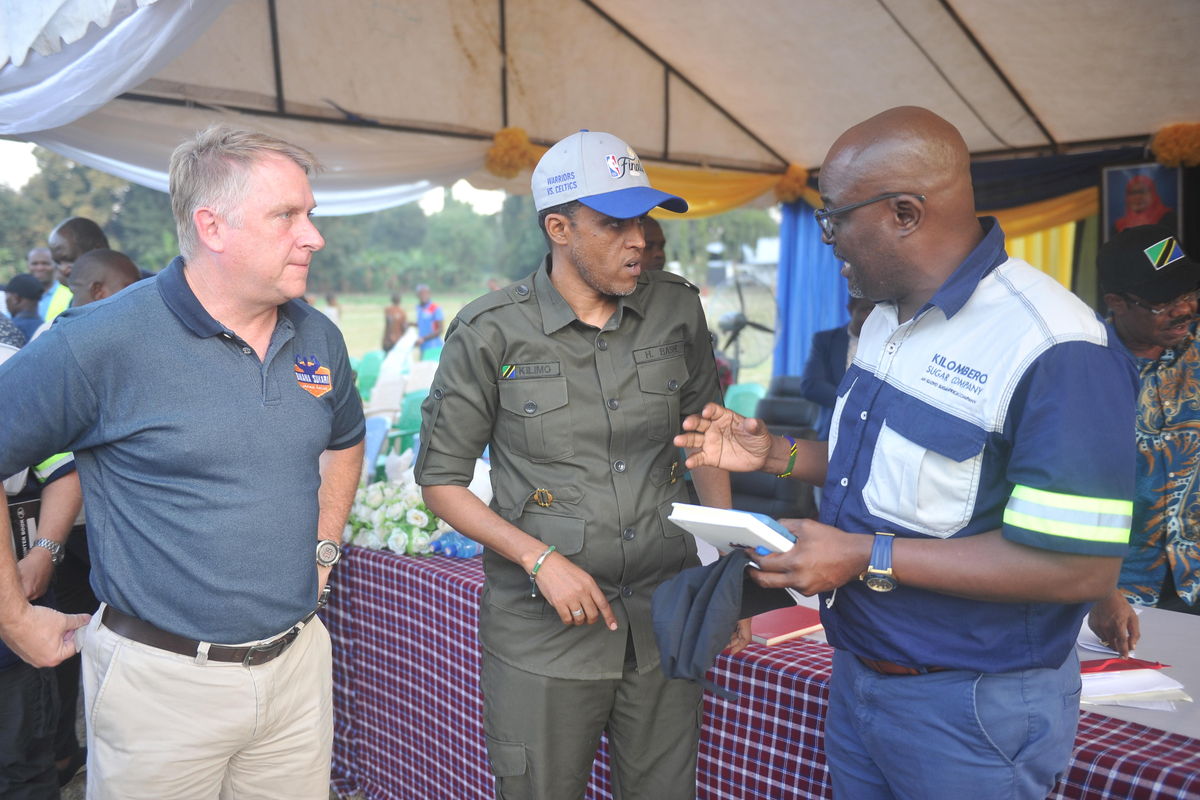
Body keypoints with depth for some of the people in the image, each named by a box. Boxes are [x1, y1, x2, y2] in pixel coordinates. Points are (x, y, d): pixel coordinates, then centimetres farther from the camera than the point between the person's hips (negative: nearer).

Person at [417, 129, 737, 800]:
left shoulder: (678, 310, 1)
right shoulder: (491, 333, -9)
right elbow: (441, 479, -3)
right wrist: (542, 559, -15)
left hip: (666, 618, 3)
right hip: (544, 629, -3)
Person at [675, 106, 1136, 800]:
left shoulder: (1056, 351, -25)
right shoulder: (888, 319, 5)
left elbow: (1082, 565, -27)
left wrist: (869, 557, -25)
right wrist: (776, 454, 2)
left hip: (971, 710, -8)